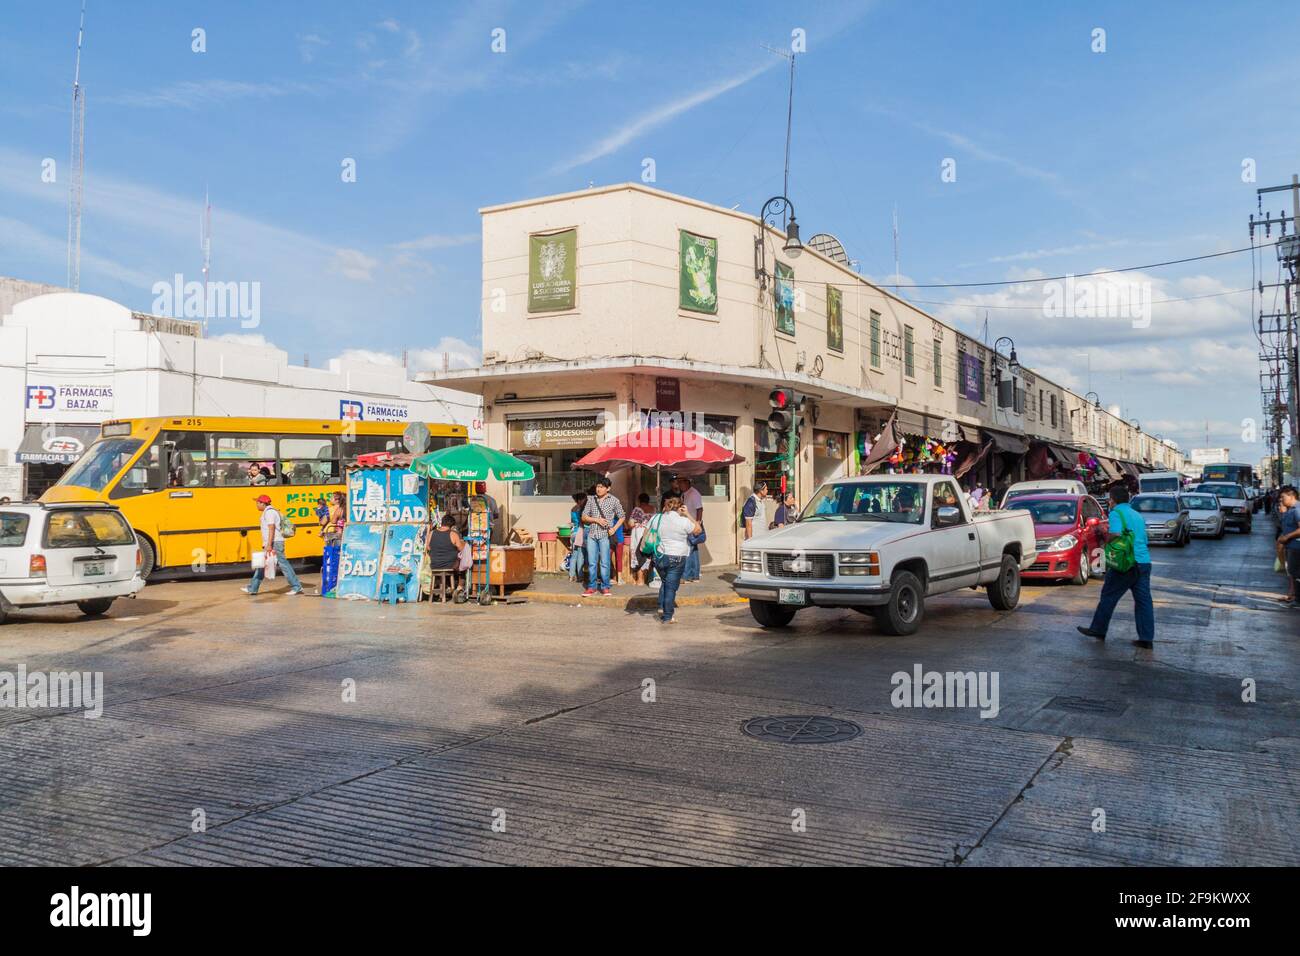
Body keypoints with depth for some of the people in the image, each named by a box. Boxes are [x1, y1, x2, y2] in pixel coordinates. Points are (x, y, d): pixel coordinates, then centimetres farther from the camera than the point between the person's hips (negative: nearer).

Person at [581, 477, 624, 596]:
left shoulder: (614, 501, 2)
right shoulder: (591, 500, 9)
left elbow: (621, 517, 8)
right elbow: (584, 517, 8)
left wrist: (614, 529, -7)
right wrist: (596, 520, -8)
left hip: (605, 534, -3)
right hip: (591, 534, 3)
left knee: (604, 562, -3)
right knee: (591, 562, 5)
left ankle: (605, 587, 6)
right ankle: (591, 587, 13)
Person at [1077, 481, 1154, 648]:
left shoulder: (1116, 513, -6)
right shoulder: (1137, 515, 19)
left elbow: (1115, 534, -25)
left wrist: (1104, 535, -4)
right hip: (1144, 562, 7)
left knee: (1108, 597, 6)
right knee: (1143, 600, 5)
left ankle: (1098, 630, 14)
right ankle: (1146, 639, 4)